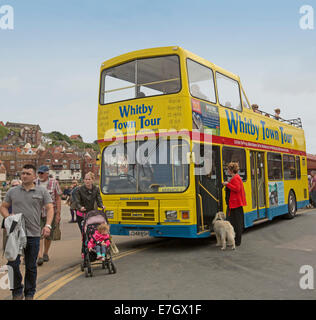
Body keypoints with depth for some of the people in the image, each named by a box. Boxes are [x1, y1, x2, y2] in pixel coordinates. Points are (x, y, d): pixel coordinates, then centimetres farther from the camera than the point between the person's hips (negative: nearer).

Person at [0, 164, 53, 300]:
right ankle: (17, 292, 15)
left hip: (33, 234, 0)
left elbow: (50, 208, 1)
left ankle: (29, 294, 24)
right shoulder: (12, 191, 8)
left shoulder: (42, 192, 5)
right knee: (12, 264, -6)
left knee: (31, 267, 9)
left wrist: (48, 225, -13)